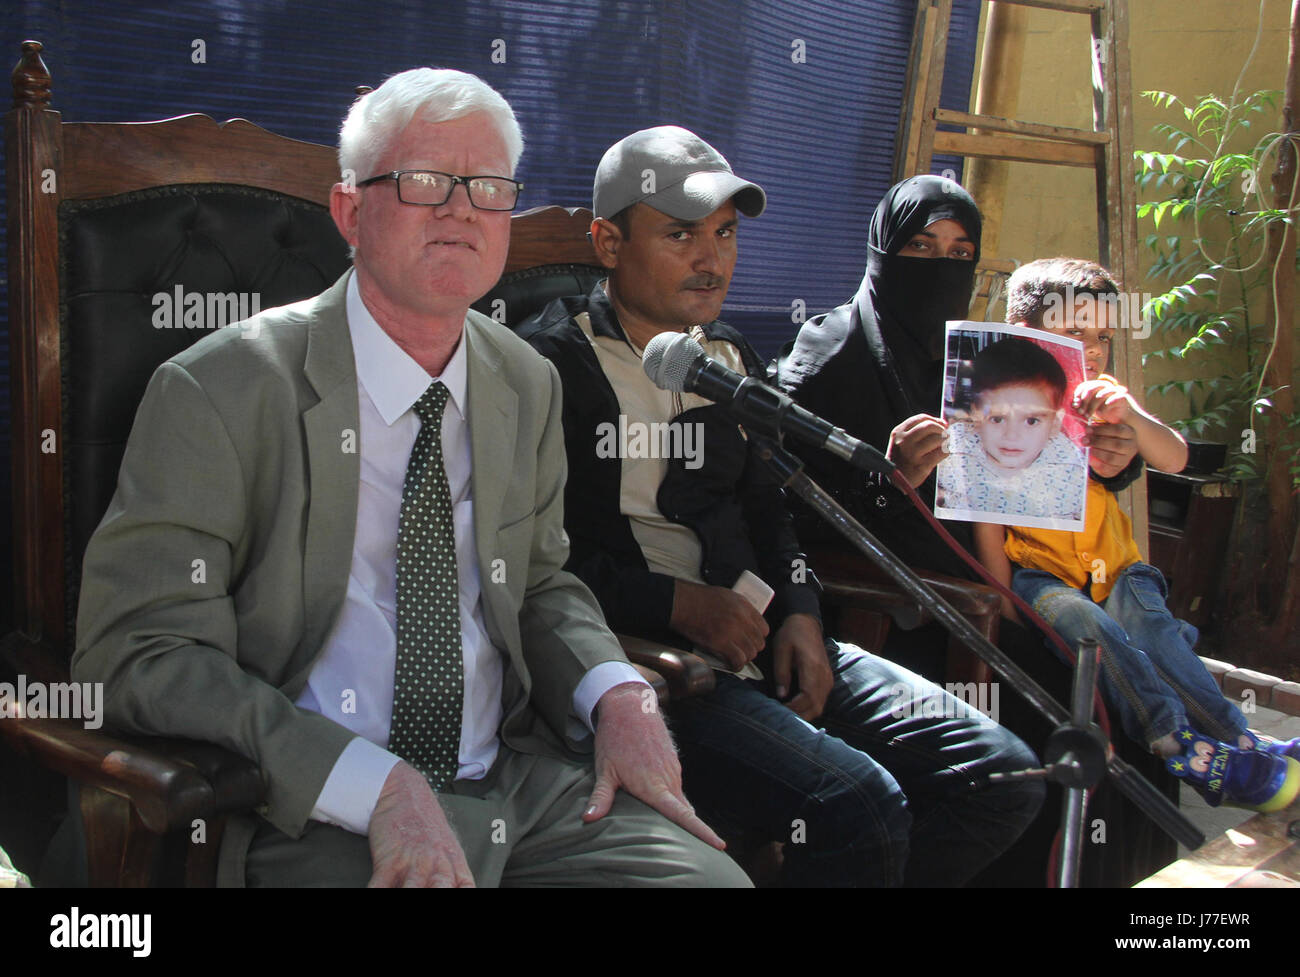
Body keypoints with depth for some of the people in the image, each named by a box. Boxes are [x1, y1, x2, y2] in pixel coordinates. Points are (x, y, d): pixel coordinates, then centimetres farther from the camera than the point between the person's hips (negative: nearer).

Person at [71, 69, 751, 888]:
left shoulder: (529, 387, 10)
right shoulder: (217, 392, -8)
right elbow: (141, 652, -12)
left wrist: (619, 696, -3)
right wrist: (378, 784, -23)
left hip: (522, 778, 5)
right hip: (321, 814, -4)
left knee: (712, 875, -14)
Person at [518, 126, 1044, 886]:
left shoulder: (730, 357, 19)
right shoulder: (551, 362, -5)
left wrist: (800, 613, 7)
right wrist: (680, 603, -16)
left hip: (763, 643, 8)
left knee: (1003, 774, -3)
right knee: (860, 806, -28)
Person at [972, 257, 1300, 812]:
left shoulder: (1106, 397, 14)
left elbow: (1174, 459, 0)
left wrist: (1129, 415, -21)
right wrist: (1003, 600, -12)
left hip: (1112, 564, 4)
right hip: (1037, 572, -4)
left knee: (1147, 621, -27)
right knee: (1085, 623, -33)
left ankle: (1238, 743, -35)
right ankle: (1187, 749, -42)